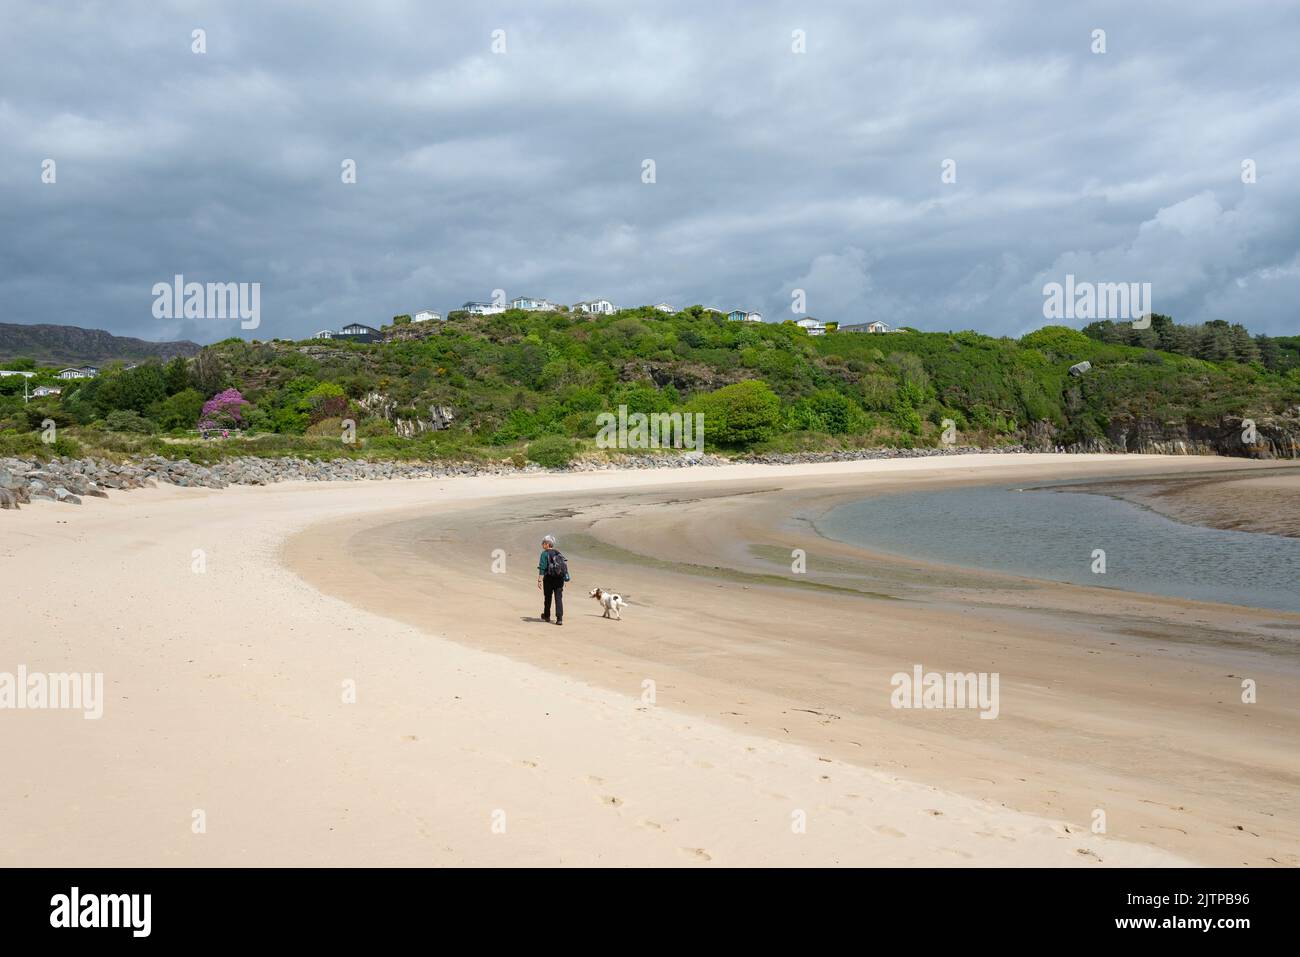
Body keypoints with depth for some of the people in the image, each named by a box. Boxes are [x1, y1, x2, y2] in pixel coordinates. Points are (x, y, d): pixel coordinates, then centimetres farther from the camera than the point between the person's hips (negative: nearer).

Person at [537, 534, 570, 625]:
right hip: (560, 578, 4)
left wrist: (539, 580, -15)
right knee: (559, 598, -2)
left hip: (549, 578, -4)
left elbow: (542, 568, -13)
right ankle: (559, 618, -12)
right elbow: (564, 565, 13)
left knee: (548, 597, 14)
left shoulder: (545, 553, -6)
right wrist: (565, 577, 20)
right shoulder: (558, 553, 11)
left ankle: (547, 616, 30)